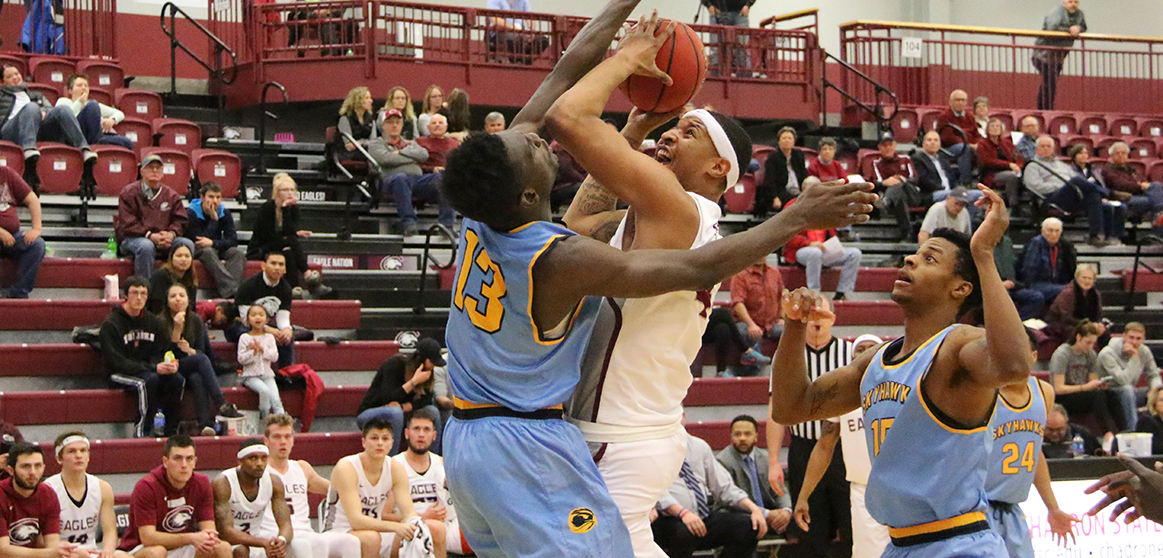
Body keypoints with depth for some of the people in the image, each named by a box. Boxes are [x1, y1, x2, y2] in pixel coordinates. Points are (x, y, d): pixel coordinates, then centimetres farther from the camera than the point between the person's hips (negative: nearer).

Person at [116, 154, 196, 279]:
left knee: (187, 244, -20)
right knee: (146, 246, -38)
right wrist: (150, 235, -21)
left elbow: (180, 221, 9)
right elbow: (127, 225, -9)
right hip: (131, 239, -4)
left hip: (163, 240, 4)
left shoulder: (171, 195, 14)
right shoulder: (128, 192, 1)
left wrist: (171, 234, -15)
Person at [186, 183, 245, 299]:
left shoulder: (224, 214, 1)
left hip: (217, 250, 4)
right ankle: (231, 291, -51)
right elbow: (199, 241, -23)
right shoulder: (191, 214, -13)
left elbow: (233, 241, -9)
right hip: (196, 251, -4)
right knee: (208, 252, -39)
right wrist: (213, 219, -22)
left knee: (238, 253, -25)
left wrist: (213, 243, -26)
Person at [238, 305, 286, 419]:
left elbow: (275, 357, -1)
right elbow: (241, 359, -4)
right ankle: (266, 418, -16)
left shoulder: (269, 337, 10)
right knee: (264, 390, -32)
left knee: (276, 400, -19)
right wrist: (253, 352, -19)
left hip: (267, 374, 3)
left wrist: (262, 349, -14)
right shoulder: (245, 338, 3)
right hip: (251, 375, -3)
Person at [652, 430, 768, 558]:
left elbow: (724, 487, 15)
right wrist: (683, 512, -31)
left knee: (749, 525, -18)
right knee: (684, 532, -39)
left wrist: (754, 509, 0)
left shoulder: (700, 446, 16)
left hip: (705, 516, 5)